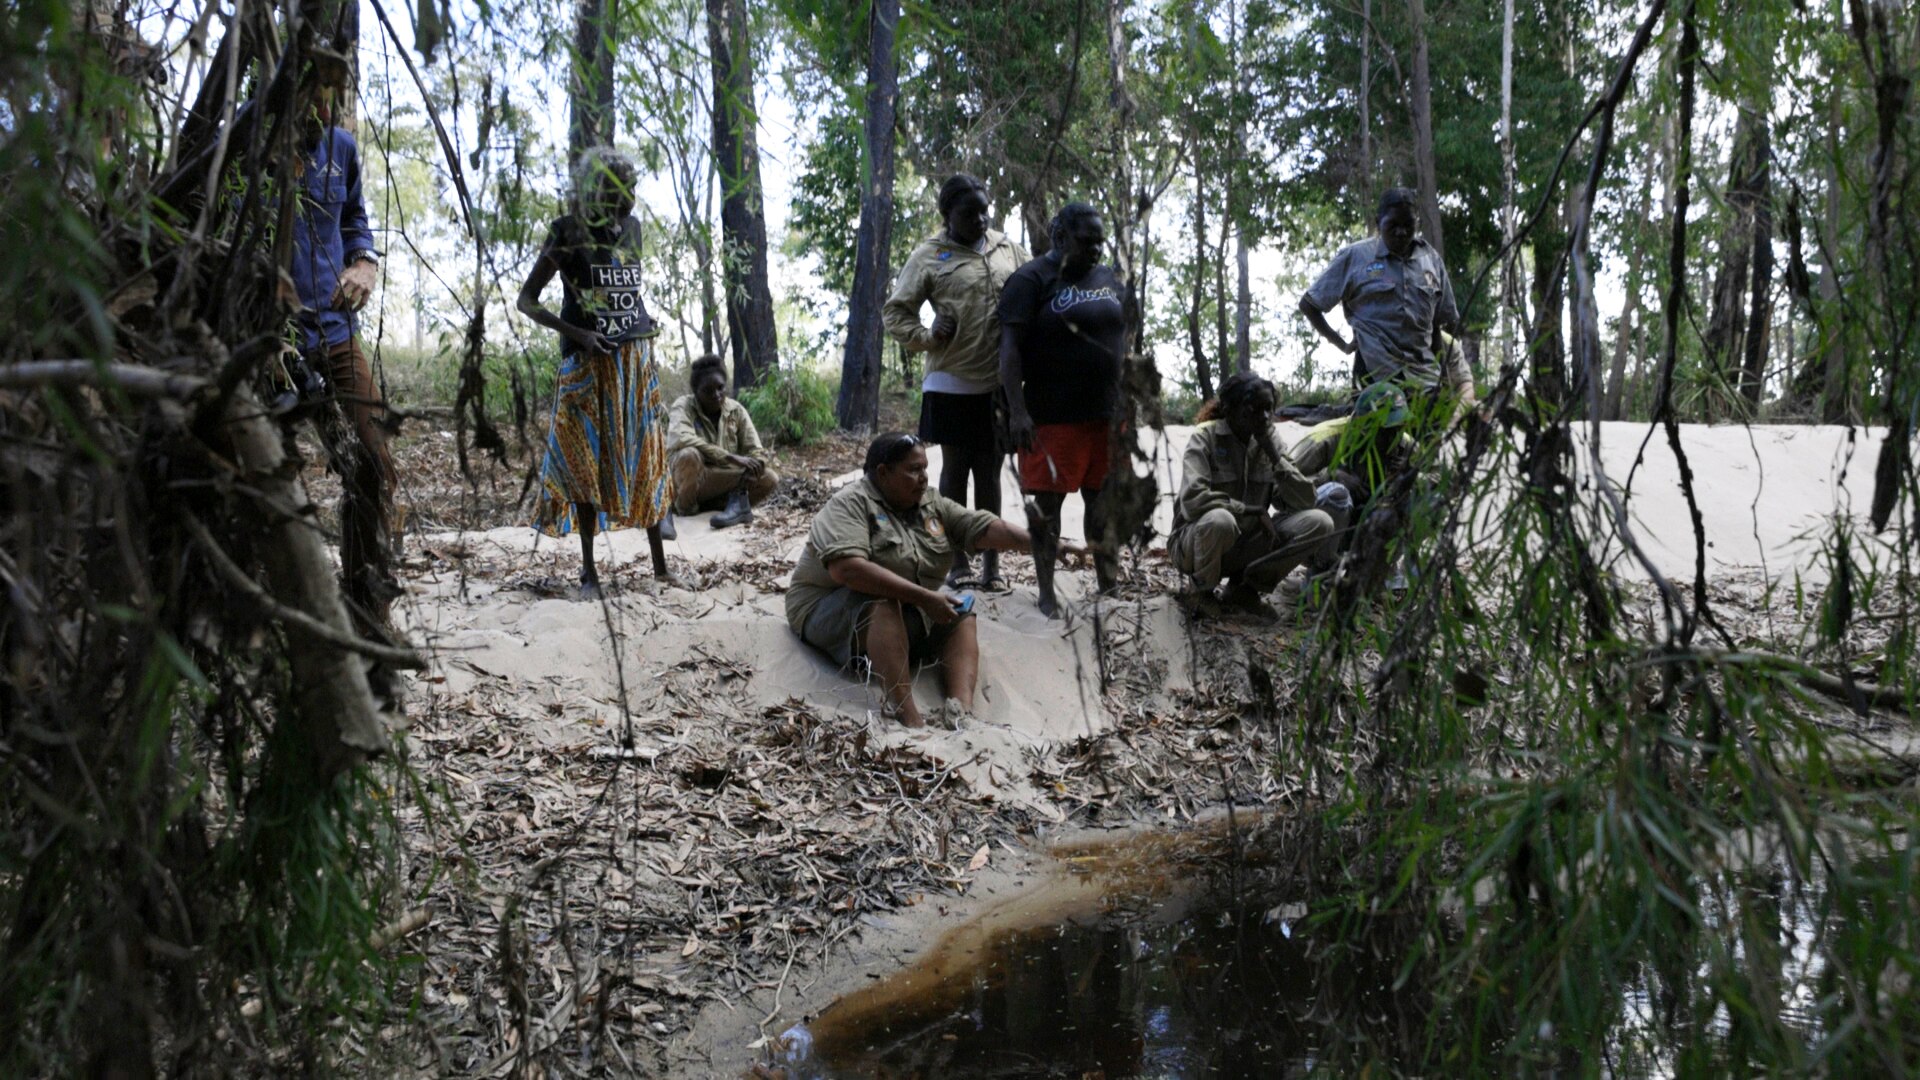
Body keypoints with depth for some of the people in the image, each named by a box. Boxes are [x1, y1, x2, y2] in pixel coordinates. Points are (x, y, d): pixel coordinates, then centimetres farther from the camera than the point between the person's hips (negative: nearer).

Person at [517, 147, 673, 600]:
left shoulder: (631, 228, 10)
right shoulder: (568, 233, -6)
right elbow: (526, 301, -5)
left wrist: (646, 320, 8)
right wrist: (577, 334, -16)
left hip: (637, 358, 5)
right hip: (589, 363, -5)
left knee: (646, 460, 8)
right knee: (588, 462, -1)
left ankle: (661, 564, 18)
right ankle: (589, 571, 8)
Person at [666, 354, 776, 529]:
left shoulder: (736, 410, -2)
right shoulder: (684, 406, -13)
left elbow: (756, 451, -4)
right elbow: (681, 439, -33)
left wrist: (750, 470, -30)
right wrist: (732, 458, -38)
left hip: (723, 486, 3)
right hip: (687, 486, -3)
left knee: (769, 479, -19)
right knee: (689, 455, -35)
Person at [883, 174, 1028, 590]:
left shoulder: (1007, 249, 8)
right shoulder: (929, 256, -3)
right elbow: (894, 312, 0)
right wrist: (927, 338, -14)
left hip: (1000, 384, 3)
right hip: (952, 383, -3)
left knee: (989, 472, 9)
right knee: (955, 469, 6)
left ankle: (991, 562, 16)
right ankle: (957, 562, 14)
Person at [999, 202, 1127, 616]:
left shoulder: (1108, 279, 15)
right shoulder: (1031, 280, -5)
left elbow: (1123, 342, 21)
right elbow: (1010, 347, -11)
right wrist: (1017, 411, -18)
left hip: (1106, 414, 6)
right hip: (1052, 417, -6)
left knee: (1103, 499, 11)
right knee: (1047, 501, 0)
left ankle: (1109, 582, 22)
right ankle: (1046, 591, 9)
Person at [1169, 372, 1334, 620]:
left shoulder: (1267, 443, 2)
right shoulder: (1205, 437, -13)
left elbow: (1305, 502, -5)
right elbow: (1192, 500, -29)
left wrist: (1274, 455, -15)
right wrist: (1254, 511, -22)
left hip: (1245, 546, 5)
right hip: (1195, 541, -5)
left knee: (1320, 523, -13)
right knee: (1220, 520, -40)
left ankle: (1245, 587, -1)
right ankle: (1203, 591, -8)